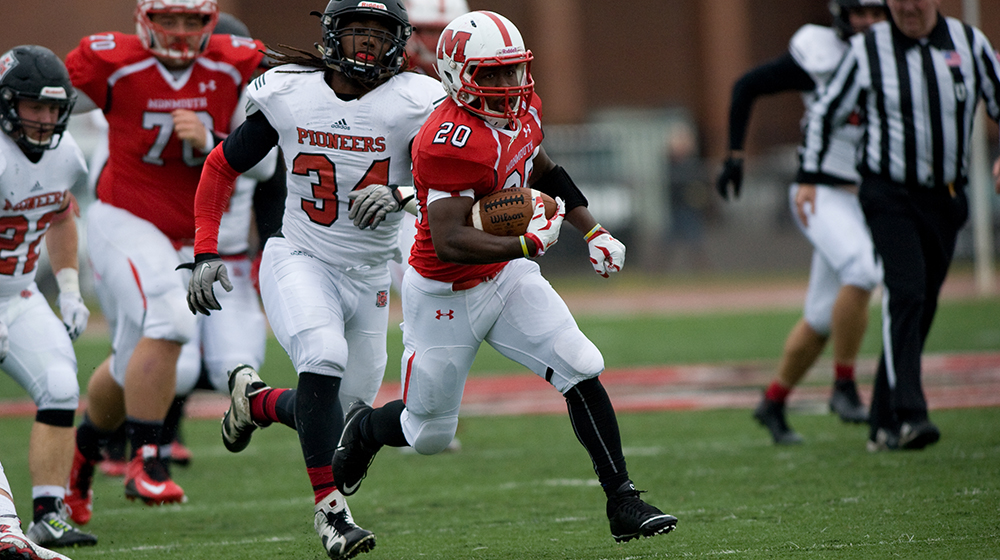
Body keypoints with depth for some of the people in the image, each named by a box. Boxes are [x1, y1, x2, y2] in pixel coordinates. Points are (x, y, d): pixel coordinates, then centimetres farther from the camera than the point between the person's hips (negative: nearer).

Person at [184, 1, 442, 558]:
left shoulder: (414, 103, -9)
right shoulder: (289, 95, -5)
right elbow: (222, 167, 7)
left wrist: (399, 194, -40)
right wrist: (206, 254, 0)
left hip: (369, 277, 2)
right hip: (300, 261, -2)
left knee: (338, 411, 6)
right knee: (325, 358, -29)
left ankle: (254, 399, 39)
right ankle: (330, 508, -21)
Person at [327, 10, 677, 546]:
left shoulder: (521, 108, -2)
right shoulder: (450, 141, -30)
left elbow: (543, 170, 18)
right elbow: (449, 242, -33)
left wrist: (593, 231, 10)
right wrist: (527, 244, -37)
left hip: (506, 276, 7)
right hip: (445, 295, -7)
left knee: (581, 371, -11)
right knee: (429, 433, 8)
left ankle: (622, 502, -6)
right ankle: (364, 428, 42)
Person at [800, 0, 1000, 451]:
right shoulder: (868, 50, -3)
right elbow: (825, 112, 7)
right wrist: (808, 177, 3)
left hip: (945, 200, 4)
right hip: (889, 195, -4)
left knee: (920, 309, 7)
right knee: (906, 294, -22)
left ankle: (883, 423, 17)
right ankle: (908, 414, -30)